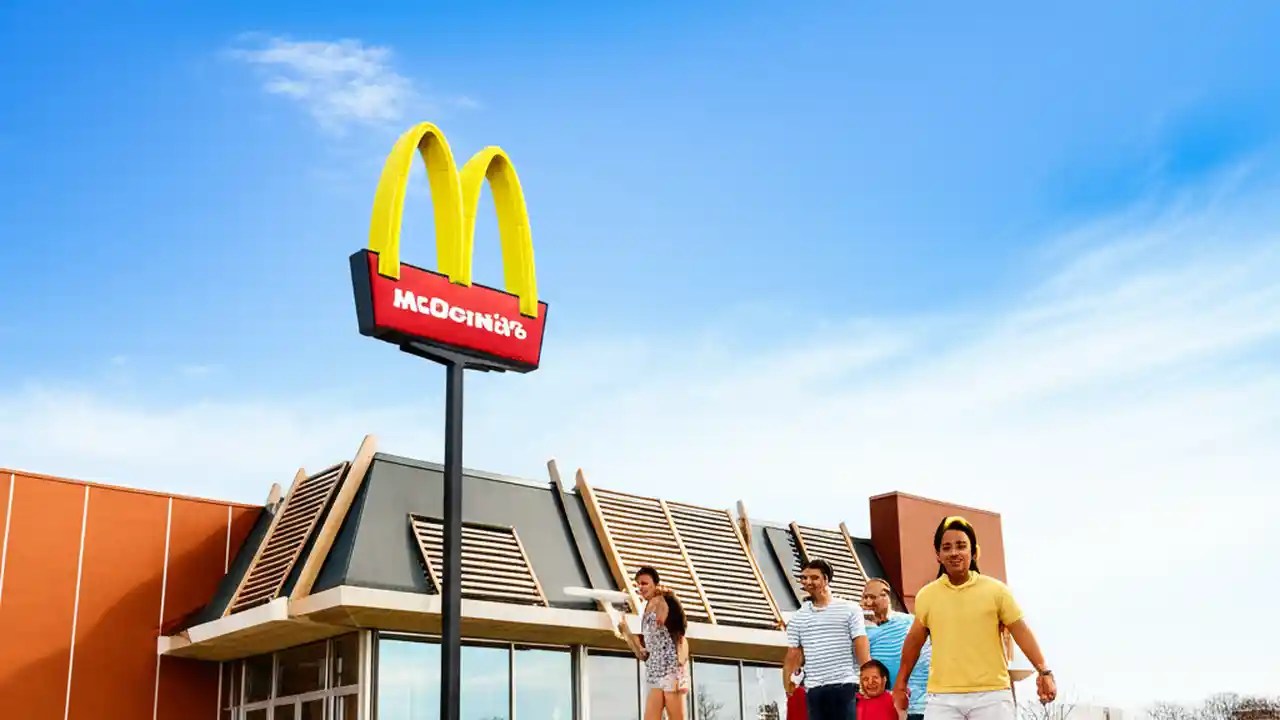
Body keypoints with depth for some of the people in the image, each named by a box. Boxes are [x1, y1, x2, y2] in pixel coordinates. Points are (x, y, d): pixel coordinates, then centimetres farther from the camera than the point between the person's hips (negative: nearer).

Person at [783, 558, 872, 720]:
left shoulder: (849, 610, 5)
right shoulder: (798, 618, 13)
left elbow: (862, 649, -1)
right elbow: (793, 657, 11)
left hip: (845, 685, -3)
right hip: (814, 689, 3)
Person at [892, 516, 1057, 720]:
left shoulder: (996, 590, 3)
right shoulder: (926, 595, 7)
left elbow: (1021, 631, 1)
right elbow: (914, 641, 16)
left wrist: (1043, 671, -11)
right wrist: (900, 683, 20)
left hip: (991, 695, -1)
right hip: (943, 697, 1)